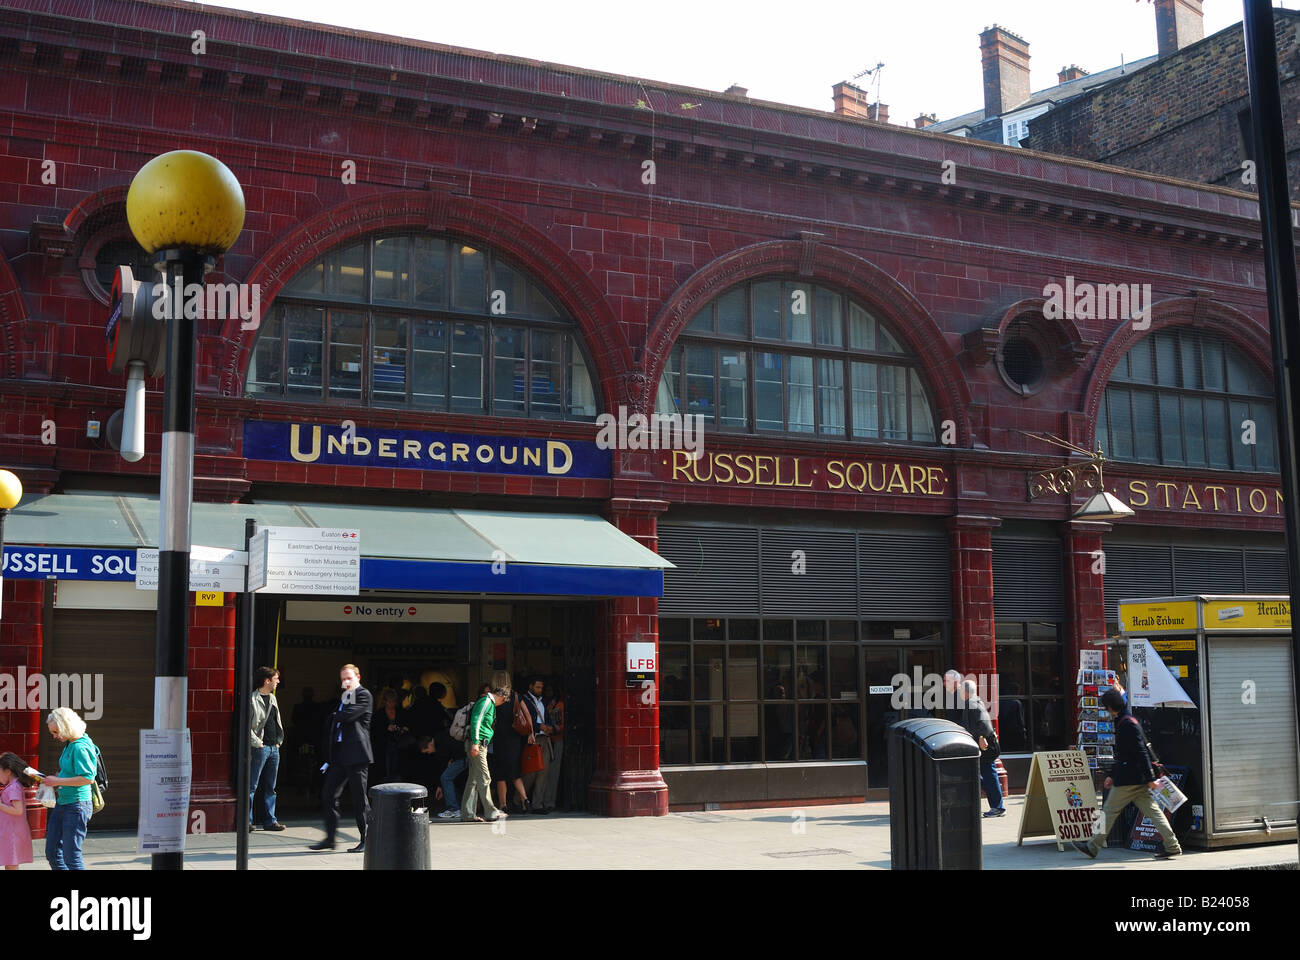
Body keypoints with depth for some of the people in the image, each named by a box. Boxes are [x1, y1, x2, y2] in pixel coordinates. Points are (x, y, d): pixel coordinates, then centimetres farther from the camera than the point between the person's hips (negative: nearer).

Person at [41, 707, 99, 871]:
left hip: (76, 806, -10)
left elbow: (88, 778, -25)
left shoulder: (80, 747, -18)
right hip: (62, 804, 10)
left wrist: (58, 781, -18)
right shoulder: (69, 744, 12)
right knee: (52, 853, 13)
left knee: (71, 856, -5)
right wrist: (54, 779, 10)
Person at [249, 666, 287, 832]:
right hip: (260, 748, -8)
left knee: (270, 787, 10)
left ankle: (269, 821, 14)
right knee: (252, 787, -4)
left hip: (274, 748, 8)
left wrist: (279, 741, 13)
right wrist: (258, 743, -14)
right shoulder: (252, 699, -9)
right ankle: (247, 821, 0)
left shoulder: (273, 698, 16)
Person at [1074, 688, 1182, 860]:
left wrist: (1150, 778, -21)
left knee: (1109, 811, 0)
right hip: (1138, 779, 10)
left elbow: (1141, 752, -20)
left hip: (1128, 780, -10)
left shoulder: (1127, 723, -16)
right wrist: (1112, 775, 26)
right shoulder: (1123, 721, 16)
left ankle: (1093, 847, 8)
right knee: (1152, 810, 7)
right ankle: (1172, 846, 4)